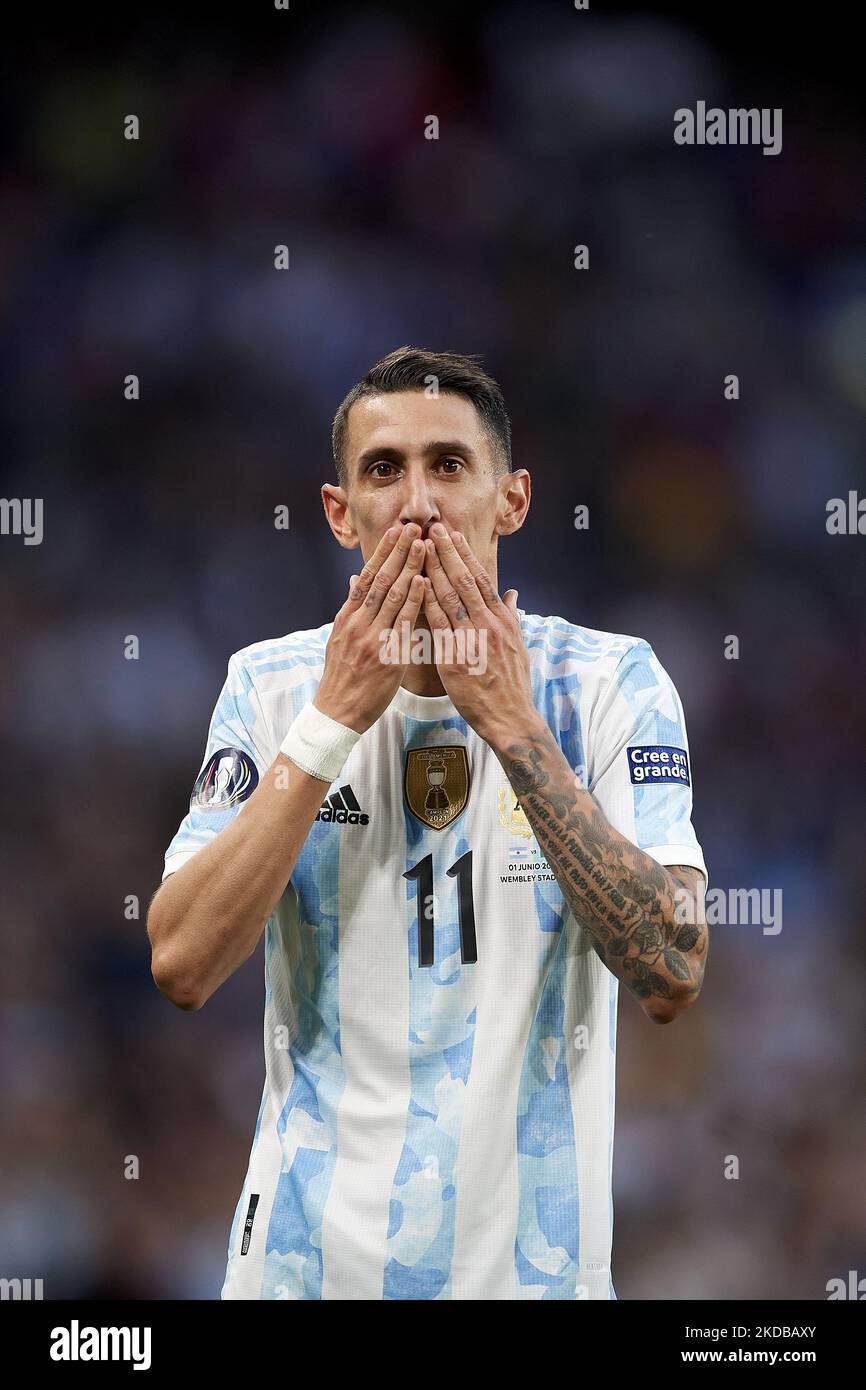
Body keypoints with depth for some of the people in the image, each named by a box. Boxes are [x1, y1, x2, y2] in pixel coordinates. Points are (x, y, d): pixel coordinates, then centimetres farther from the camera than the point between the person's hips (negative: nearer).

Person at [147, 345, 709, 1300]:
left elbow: (672, 976, -18)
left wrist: (509, 723, -20)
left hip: (530, 1255, -1)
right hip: (311, 1249, 1)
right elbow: (181, 967, -13)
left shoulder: (608, 683, -6)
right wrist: (334, 720, -16)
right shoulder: (271, 685, -1)